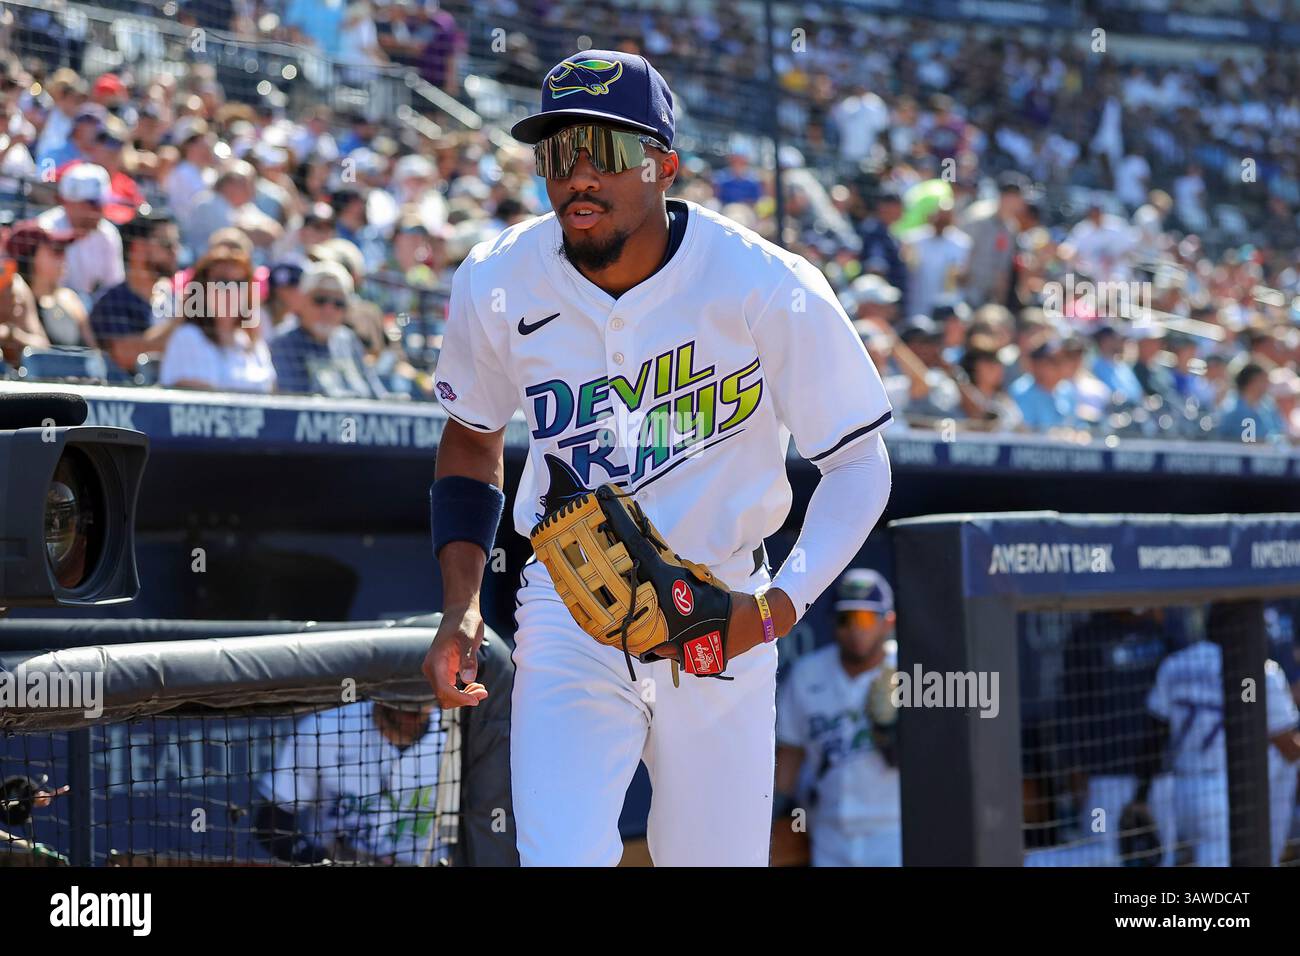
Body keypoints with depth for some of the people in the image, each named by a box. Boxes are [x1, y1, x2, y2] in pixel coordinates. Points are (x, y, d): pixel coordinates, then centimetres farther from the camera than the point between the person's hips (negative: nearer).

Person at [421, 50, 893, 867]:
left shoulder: (768, 289, -16)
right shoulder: (498, 286, -7)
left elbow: (859, 464, -8)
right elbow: (471, 441, 12)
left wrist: (782, 604, -24)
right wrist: (461, 608, 0)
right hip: (569, 611, 1)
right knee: (561, 857, -19)